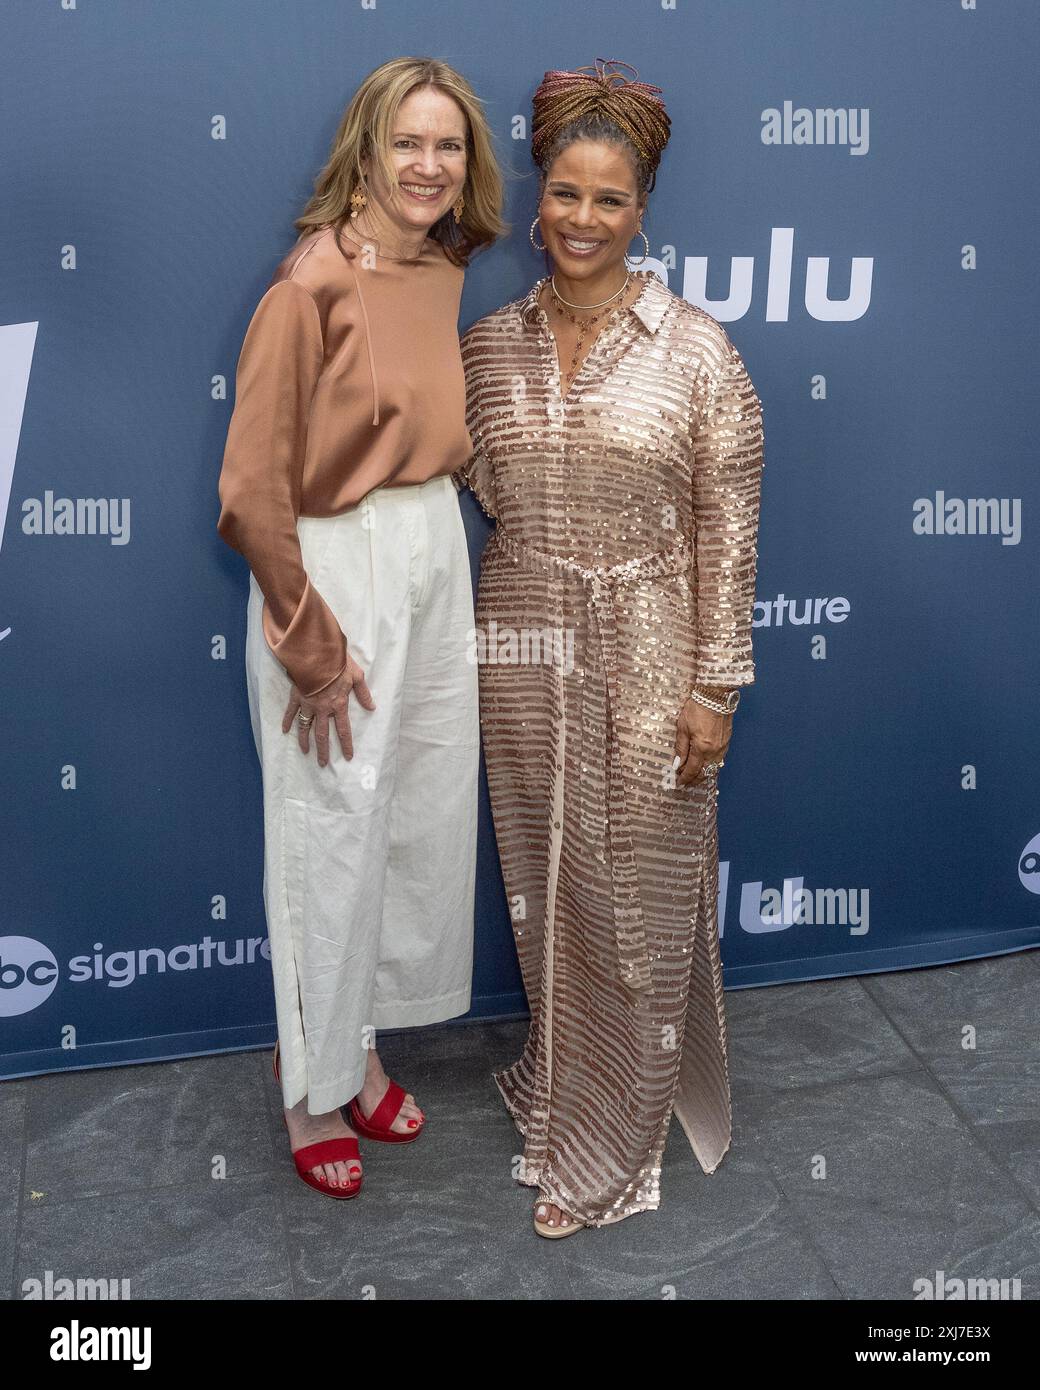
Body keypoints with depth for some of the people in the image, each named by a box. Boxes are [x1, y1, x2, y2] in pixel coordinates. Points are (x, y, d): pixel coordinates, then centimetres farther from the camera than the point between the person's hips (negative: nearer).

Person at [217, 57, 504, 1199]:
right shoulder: (320, 274, -16)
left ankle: (357, 1046, 37)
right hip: (337, 565, -7)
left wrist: (432, 535, 8)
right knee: (334, 831, 4)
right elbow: (253, 483, -18)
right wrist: (309, 641, -15)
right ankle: (315, 1090, 27)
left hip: (435, 552, 8)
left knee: (423, 816, 15)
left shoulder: (442, 268, 6)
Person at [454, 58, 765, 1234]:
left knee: (634, 898, 7)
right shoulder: (491, 342, 4)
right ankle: (564, 1085, 40)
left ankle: (613, 1146, 26)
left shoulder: (697, 352, -8)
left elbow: (726, 530, -7)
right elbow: (490, 492, 9)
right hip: (520, 651, 4)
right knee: (541, 887, 16)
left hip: (643, 661, -3)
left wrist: (715, 688, -9)